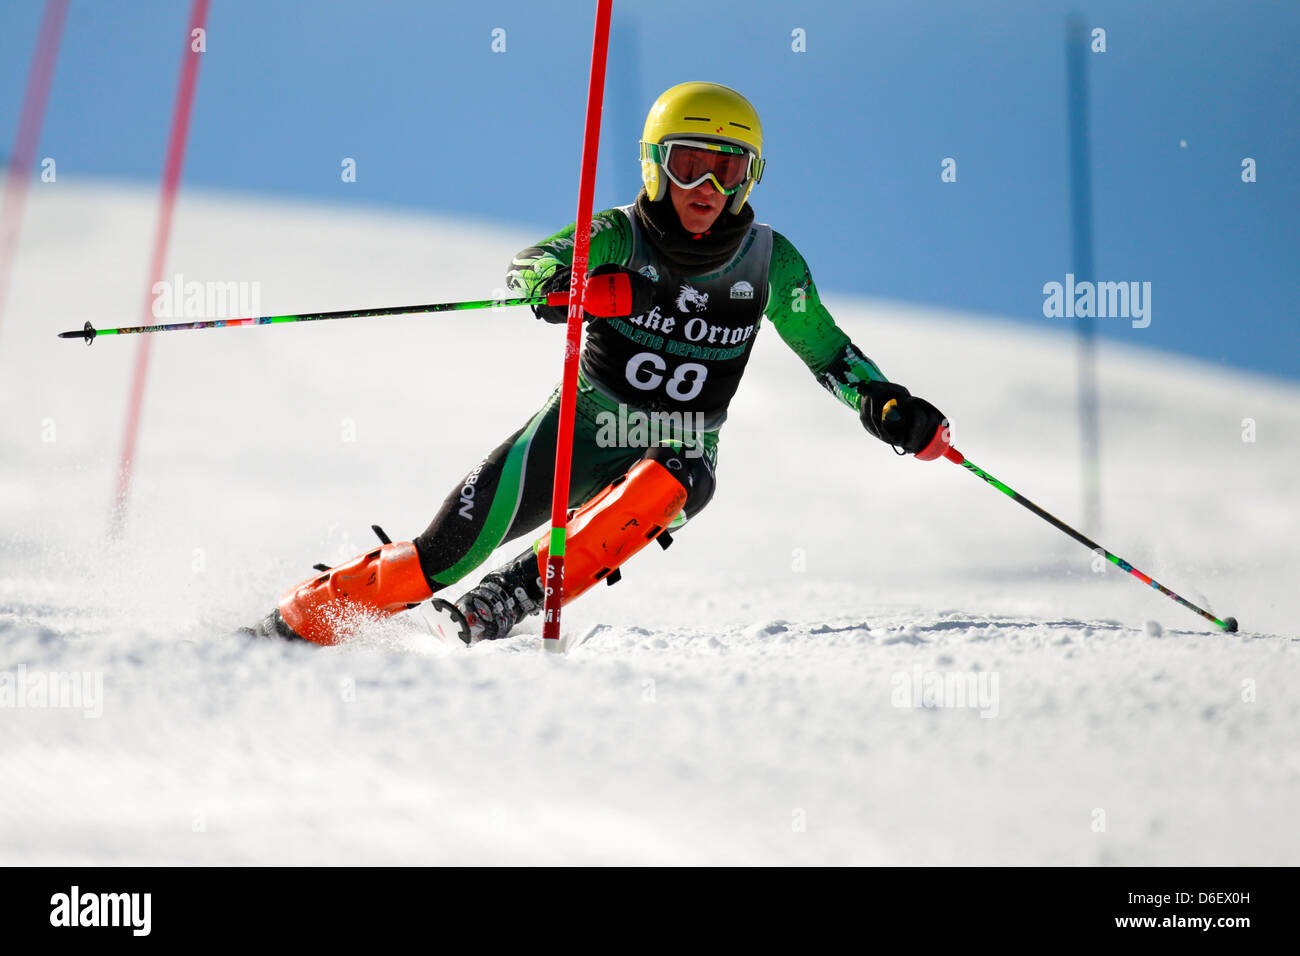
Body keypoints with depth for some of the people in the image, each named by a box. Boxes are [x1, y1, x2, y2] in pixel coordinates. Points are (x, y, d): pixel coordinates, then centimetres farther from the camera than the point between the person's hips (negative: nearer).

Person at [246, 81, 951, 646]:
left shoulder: (769, 262, -4)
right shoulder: (616, 236, -12)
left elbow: (825, 348, 8)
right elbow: (529, 266, -29)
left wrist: (886, 405, -8)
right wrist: (575, 286, -52)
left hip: (677, 451, 2)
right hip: (582, 424, -1)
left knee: (662, 489, -36)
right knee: (448, 551, -10)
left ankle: (505, 603, -31)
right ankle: (302, 617, 8)